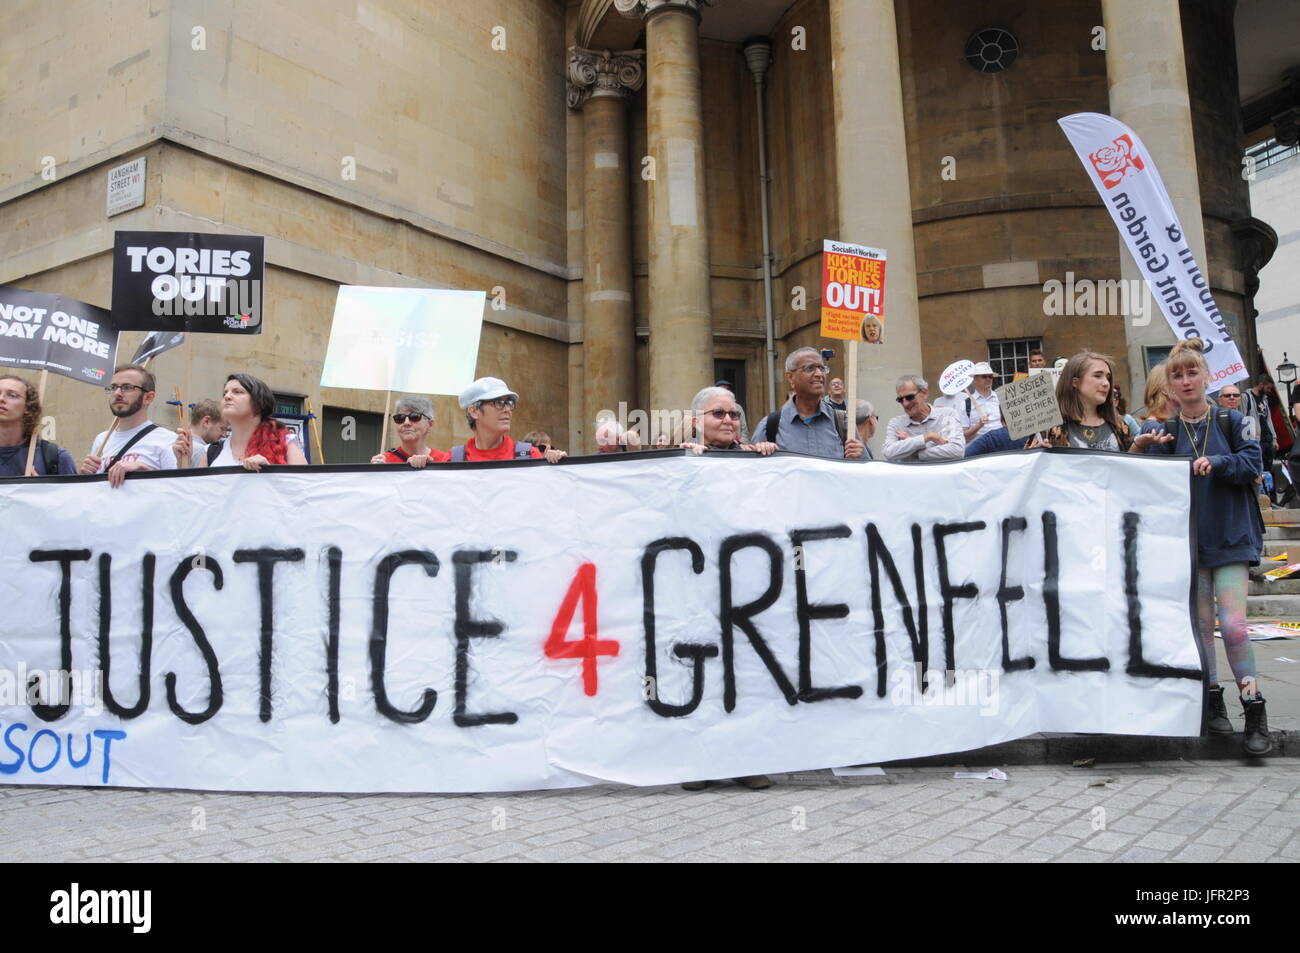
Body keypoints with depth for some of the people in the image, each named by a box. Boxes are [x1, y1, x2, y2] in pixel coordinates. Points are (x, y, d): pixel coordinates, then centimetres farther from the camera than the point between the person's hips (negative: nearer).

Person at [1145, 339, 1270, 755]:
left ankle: (1255, 712, 2)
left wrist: (1217, 463, -21)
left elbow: (1253, 464, -6)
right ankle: (1213, 699, 21)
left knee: (1233, 624, -10)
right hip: (1189, 538, 2)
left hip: (1231, 536, -2)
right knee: (1201, 622, 7)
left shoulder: (1231, 421, 1)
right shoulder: (1166, 432, 5)